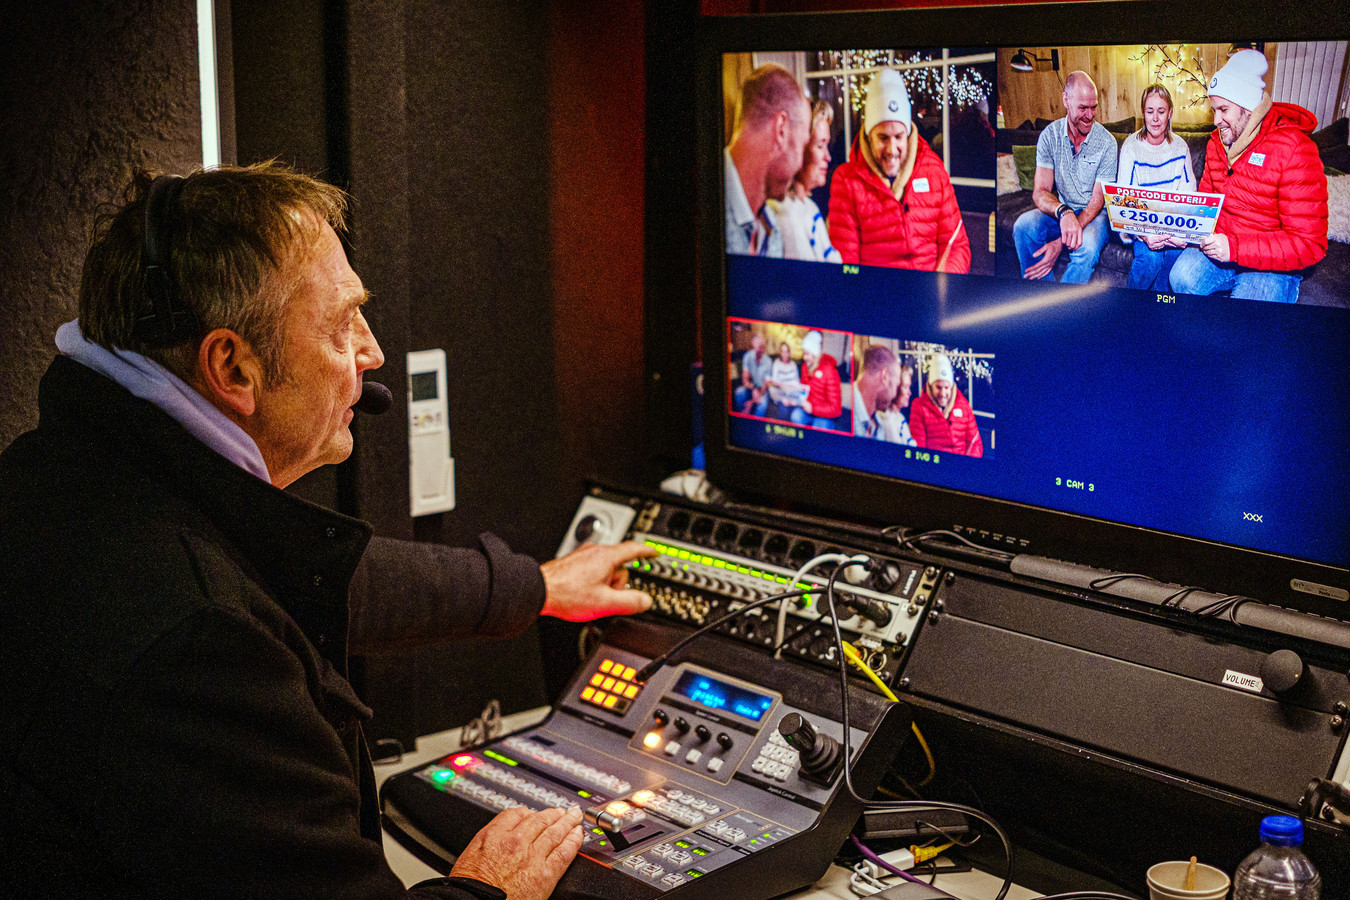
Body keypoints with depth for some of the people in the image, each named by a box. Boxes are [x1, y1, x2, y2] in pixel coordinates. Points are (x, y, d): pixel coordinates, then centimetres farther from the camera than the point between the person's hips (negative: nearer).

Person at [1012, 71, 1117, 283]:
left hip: (1095, 215, -3)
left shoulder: (1106, 142, -12)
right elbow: (1040, 192, -11)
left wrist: (1061, 243, -29)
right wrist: (1063, 212, -38)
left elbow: (1097, 201, -14)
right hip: (1059, 212, 3)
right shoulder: (1050, 135, -5)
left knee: (1086, 247, -37)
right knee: (1023, 225, -28)